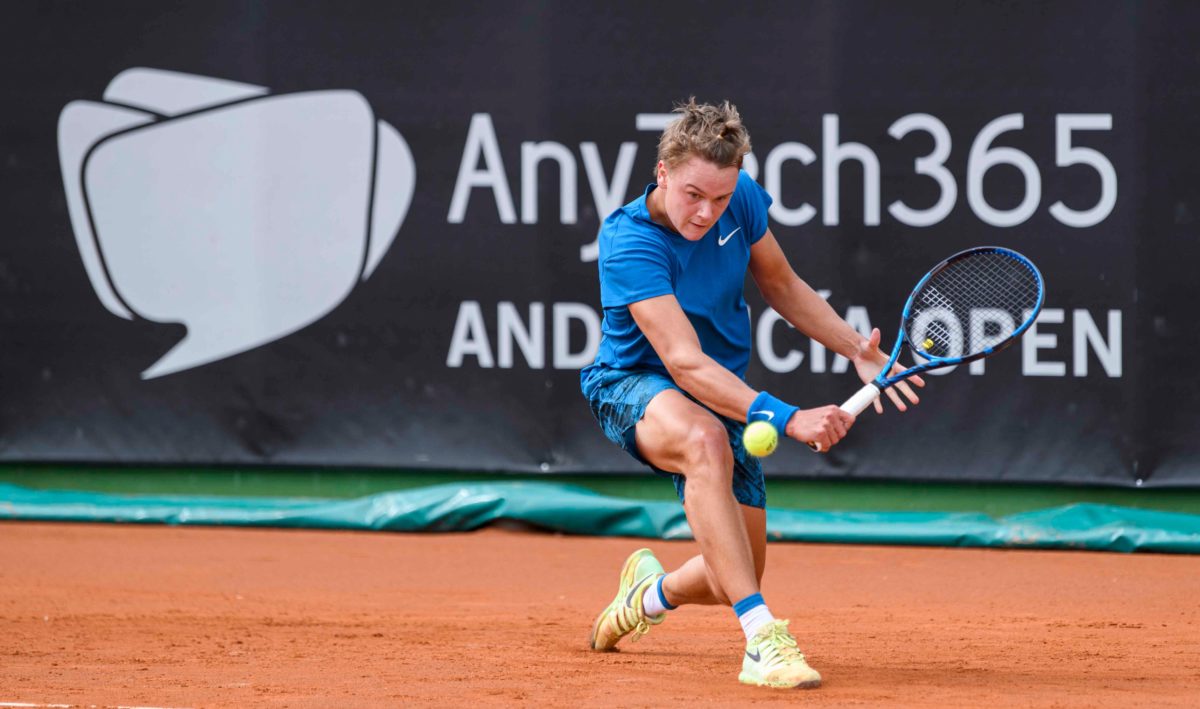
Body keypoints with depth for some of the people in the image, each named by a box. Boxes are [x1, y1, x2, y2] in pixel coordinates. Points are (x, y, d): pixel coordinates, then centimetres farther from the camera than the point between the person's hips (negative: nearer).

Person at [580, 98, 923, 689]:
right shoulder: (629, 243, -30)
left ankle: (653, 591, 43)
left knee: (733, 583, 4)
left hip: (726, 395, 6)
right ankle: (762, 639, -45)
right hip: (634, 386, -6)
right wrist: (788, 419, -48)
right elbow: (685, 362, -38)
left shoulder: (742, 200, -10)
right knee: (706, 440, -42)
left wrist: (857, 350, -4)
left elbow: (781, 285, 10)